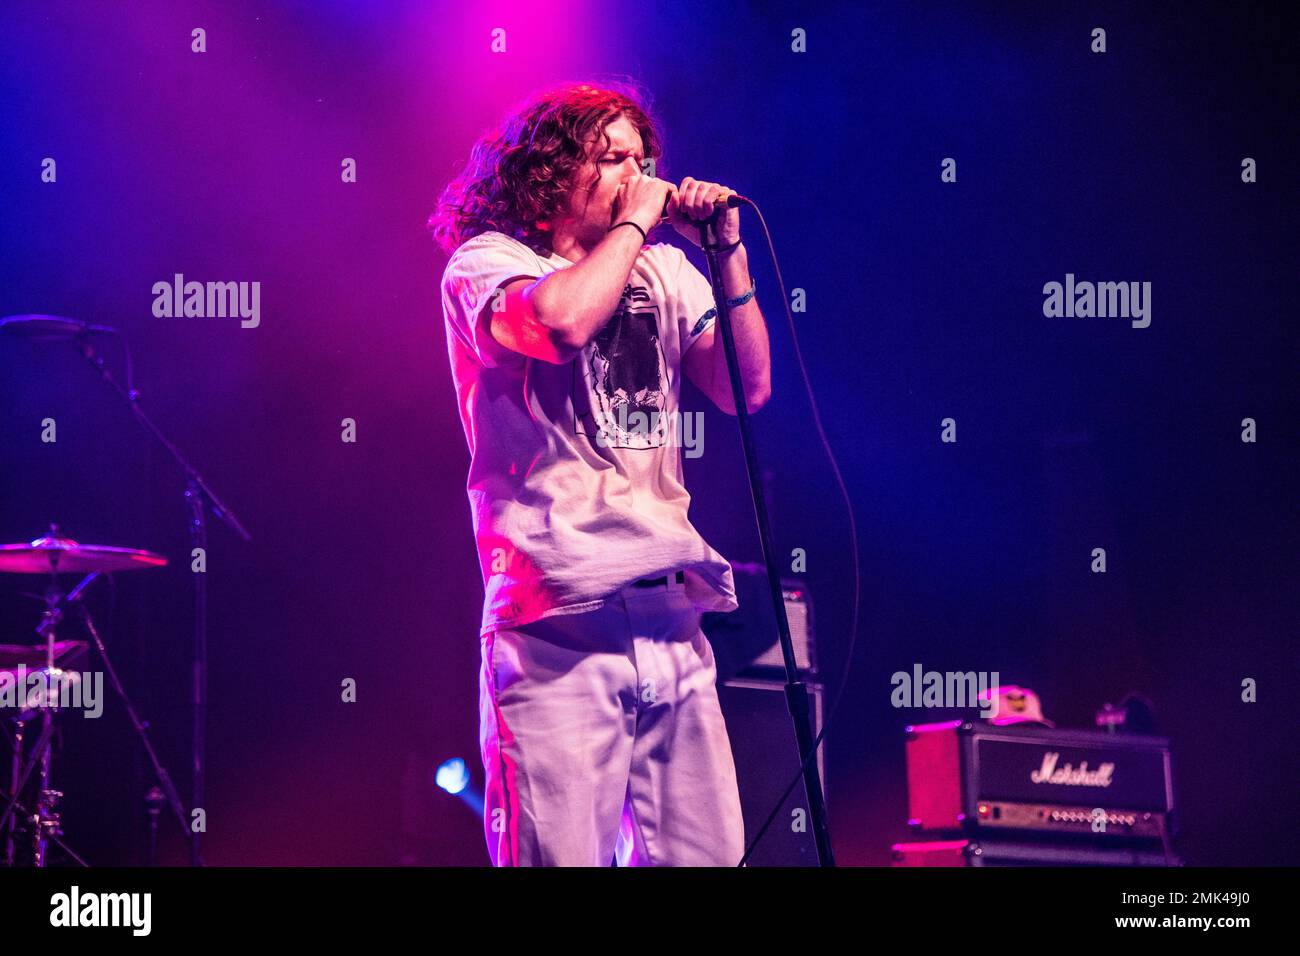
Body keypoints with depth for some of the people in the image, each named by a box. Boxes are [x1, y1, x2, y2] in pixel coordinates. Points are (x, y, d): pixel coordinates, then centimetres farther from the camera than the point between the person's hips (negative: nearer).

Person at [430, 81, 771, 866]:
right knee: (562, 857, -10)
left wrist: (729, 250, 4)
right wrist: (631, 223, -7)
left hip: (672, 618, 6)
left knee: (706, 854, 4)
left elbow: (747, 389, 10)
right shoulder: (486, 264, 0)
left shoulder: (662, 272, 17)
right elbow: (561, 319, -22)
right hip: (559, 619, -6)